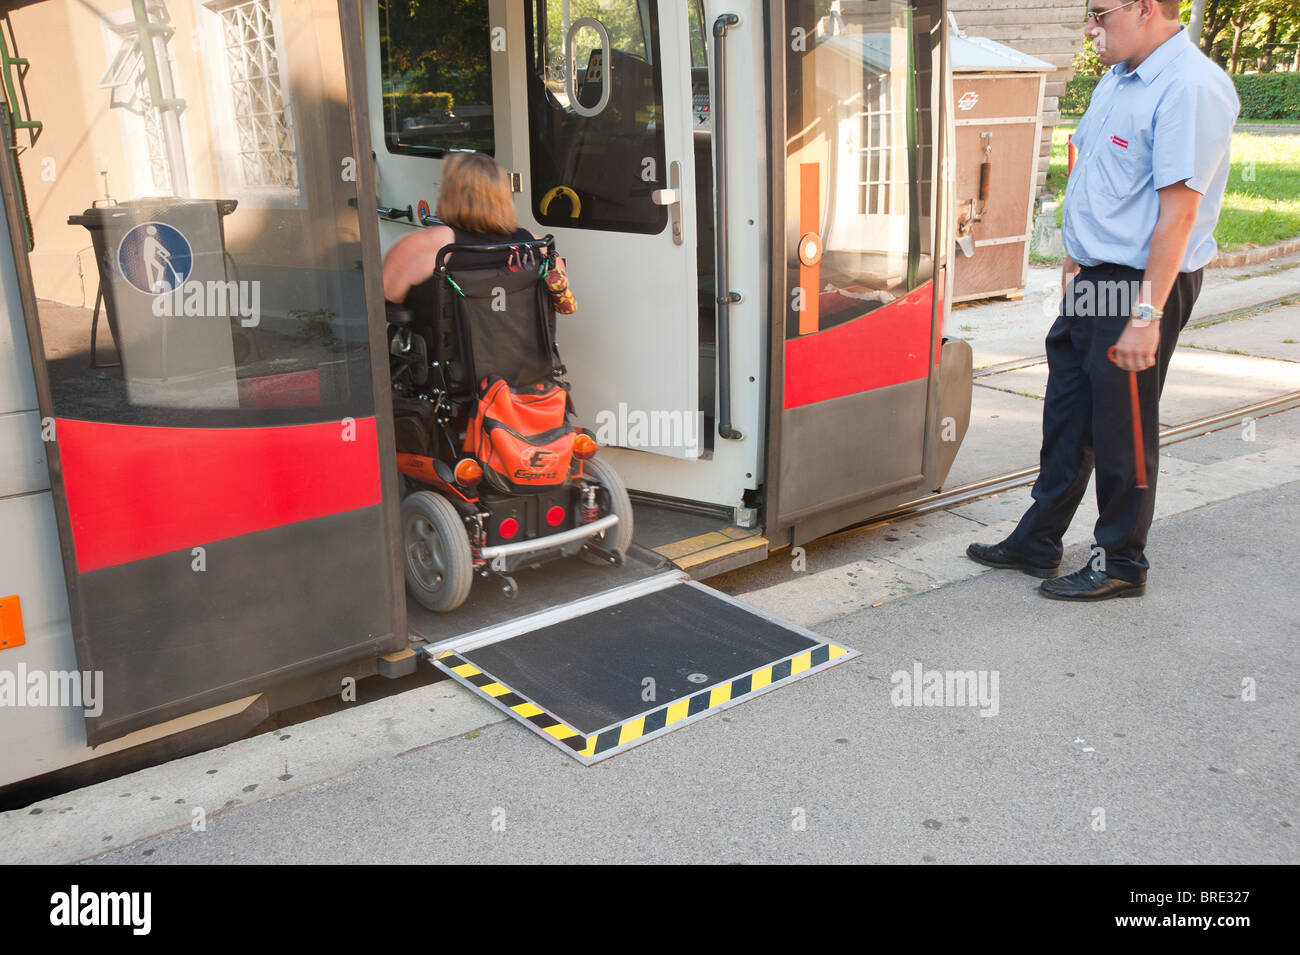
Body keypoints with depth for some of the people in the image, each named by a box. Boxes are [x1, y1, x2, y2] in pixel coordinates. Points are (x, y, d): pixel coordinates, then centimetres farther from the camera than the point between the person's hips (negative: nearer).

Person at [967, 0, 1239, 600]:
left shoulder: (1191, 88, -17)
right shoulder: (1118, 79, 12)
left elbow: (1178, 212, -22)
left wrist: (1146, 314, -25)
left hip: (1141, 285, -9)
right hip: (1092, 281, 9)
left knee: (1122, 428, 3)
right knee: (1067, 415, 15)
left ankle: (1121, 564, 19)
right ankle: (1037, 543, 29)